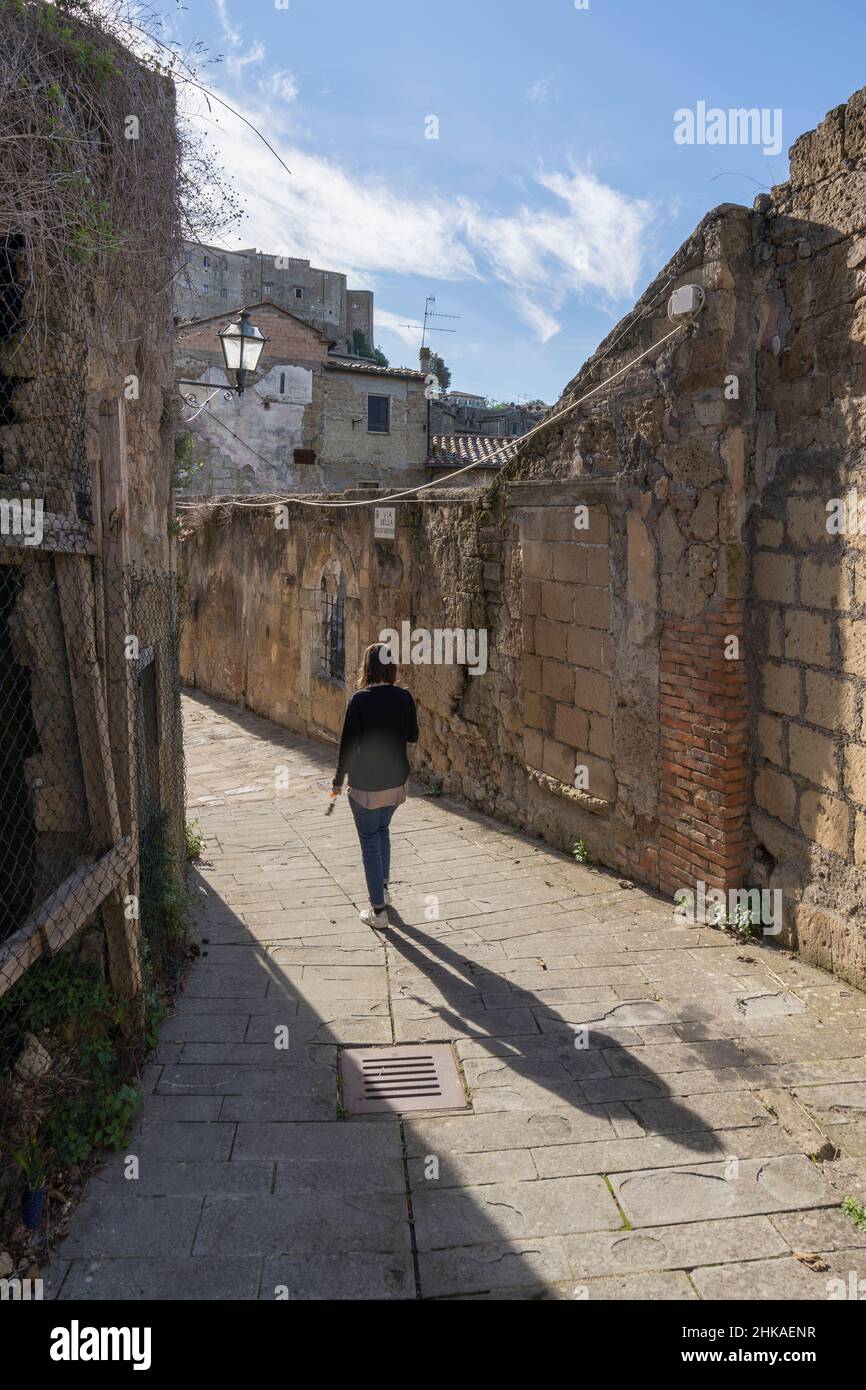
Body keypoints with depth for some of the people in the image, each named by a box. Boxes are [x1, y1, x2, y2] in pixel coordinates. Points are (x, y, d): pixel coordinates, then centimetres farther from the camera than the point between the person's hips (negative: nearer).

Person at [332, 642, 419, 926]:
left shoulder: (360, 699, -17)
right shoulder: (404, 697, -5)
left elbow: (348, 743, -14)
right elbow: (412, 736, 7)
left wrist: (338, 779, -3)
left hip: (366, 785, -5)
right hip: (397, 782, 5)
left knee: (370, 842, 7)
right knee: (382, 829, 28)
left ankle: (378, 911, 12)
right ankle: (383, 888, 38)